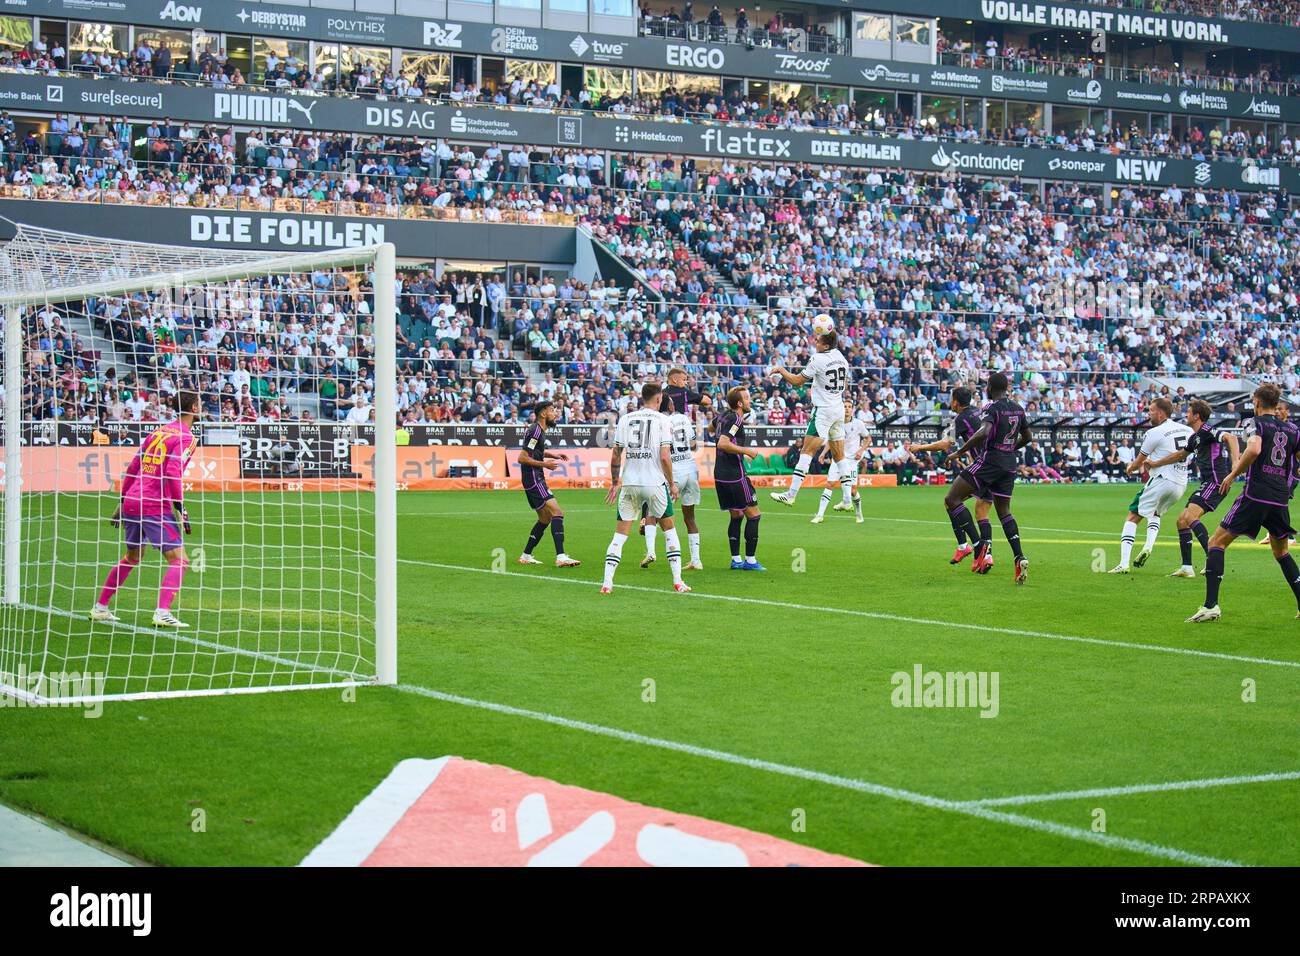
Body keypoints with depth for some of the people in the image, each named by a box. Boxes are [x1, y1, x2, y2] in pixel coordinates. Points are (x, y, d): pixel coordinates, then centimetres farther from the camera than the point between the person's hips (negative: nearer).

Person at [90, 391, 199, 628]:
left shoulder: (158, 432, 17)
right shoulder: (186, 438, -6)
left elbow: (132, 468, 19)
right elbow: (173, 472, -19)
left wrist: (122, 503, 26)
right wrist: (180, 508, -16)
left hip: (131, 502, 8)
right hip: (156, 506, -8)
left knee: (131, 558, 24)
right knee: (179, 560, -5)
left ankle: (100, 608, 28)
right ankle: (162, 613, -19)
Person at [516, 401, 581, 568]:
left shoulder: (539, 430, 16)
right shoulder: (535, 431, -16)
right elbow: (522, 458, -20)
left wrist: (552, 455, 22)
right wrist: (544, 464, -19)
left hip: (535, 480, 11)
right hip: (534, 480, -11)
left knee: (545, 519, 16)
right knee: (557, 513, -19)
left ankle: (525, 556, 21)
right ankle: (560, 557, -27)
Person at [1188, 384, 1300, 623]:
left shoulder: (1256, 423, 0)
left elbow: (1254, 449, -20)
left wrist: (1233, 474, -11)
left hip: (1255, 495, -5)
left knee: (1216, 543, 1)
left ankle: (1211, 605, -12)